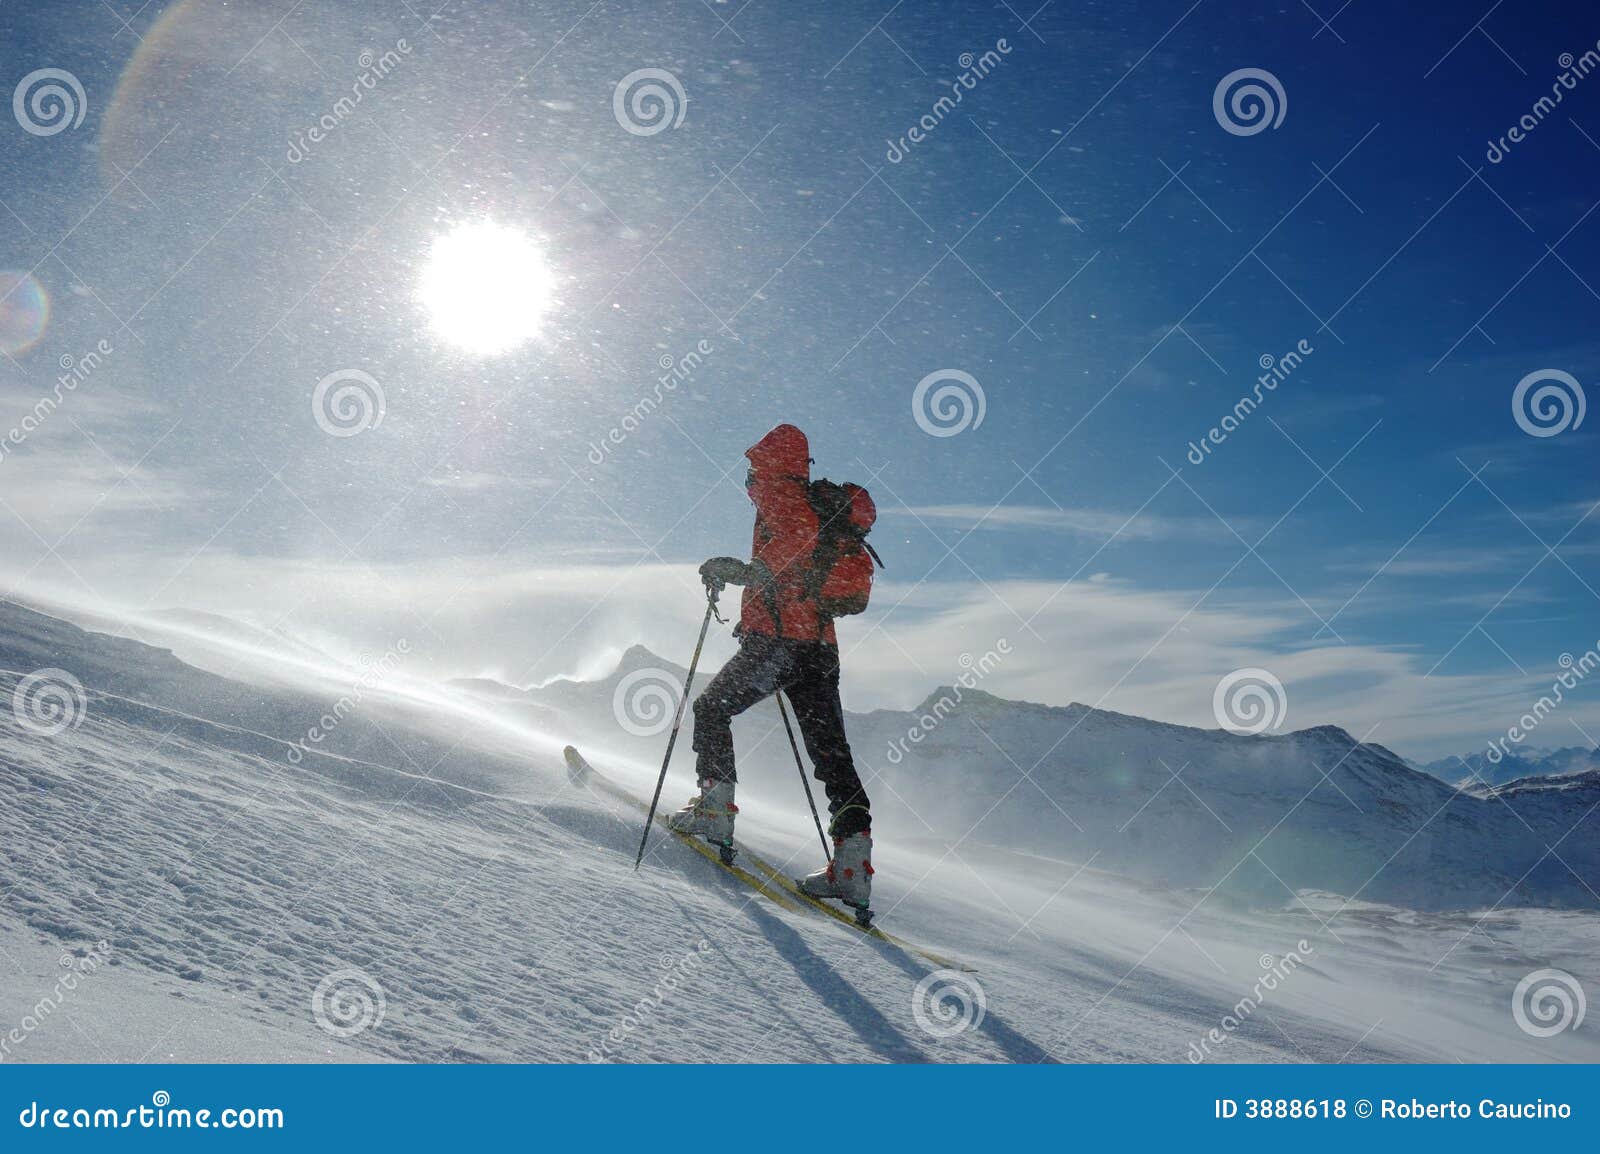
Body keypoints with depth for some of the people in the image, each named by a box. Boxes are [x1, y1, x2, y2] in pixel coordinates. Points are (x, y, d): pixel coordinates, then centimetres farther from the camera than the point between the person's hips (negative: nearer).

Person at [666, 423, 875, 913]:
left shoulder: (780, 494, 0)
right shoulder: (817, 505, 26)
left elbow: (800, 534, -23)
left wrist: (753, 571, -25)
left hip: (779, 640, -8)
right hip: (821, 646, 8)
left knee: (712, 707, 10)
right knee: (831, 751, 4)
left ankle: (715, 807, 2)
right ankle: (854, 864, -2)